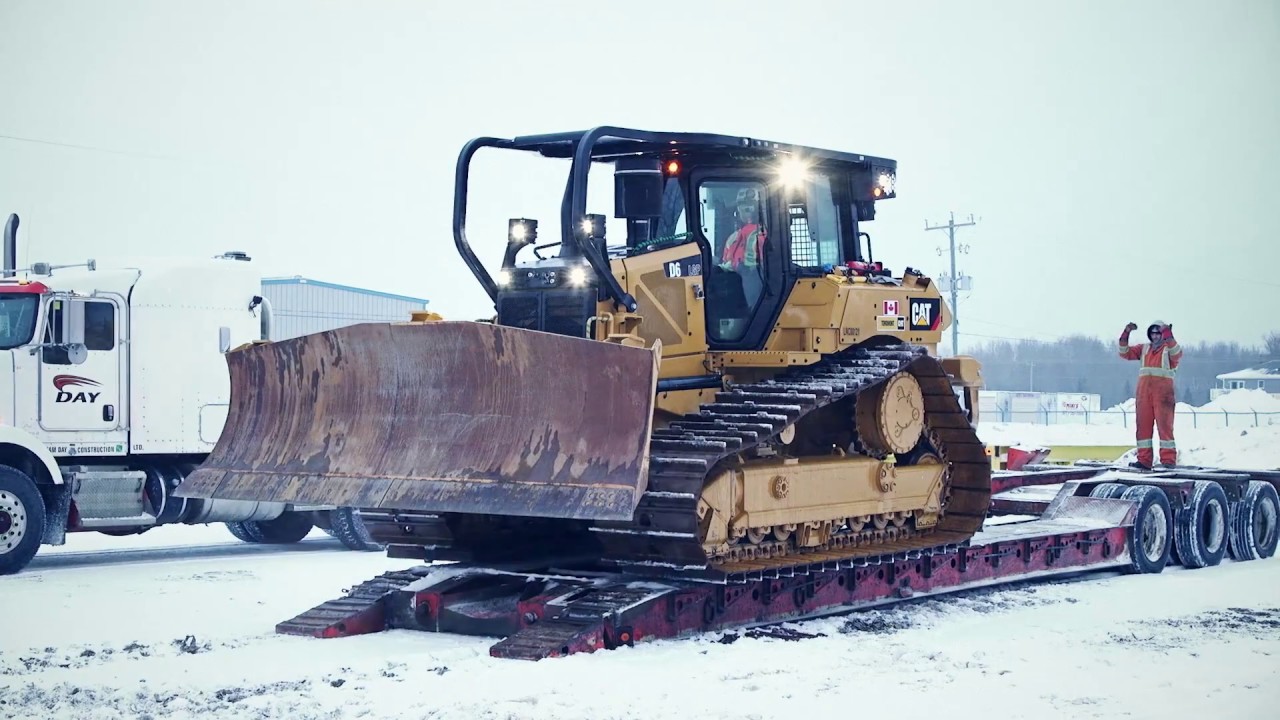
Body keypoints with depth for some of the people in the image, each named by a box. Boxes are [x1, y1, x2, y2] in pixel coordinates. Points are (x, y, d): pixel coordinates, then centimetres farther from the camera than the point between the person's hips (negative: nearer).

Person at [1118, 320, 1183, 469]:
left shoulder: (1169, 348, 6)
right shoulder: (1143, 348, 19)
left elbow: (1177, 355, -16)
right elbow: (1125, 353, 13)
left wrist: (1168, 336, -25)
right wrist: (1126, 333, 2)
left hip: (1162, 392, -4)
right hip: (1144, 391, 4)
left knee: (1164, 425, -7)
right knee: (1143, 424, 2)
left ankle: (1168, 460, -6)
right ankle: (1144, 460, 4)